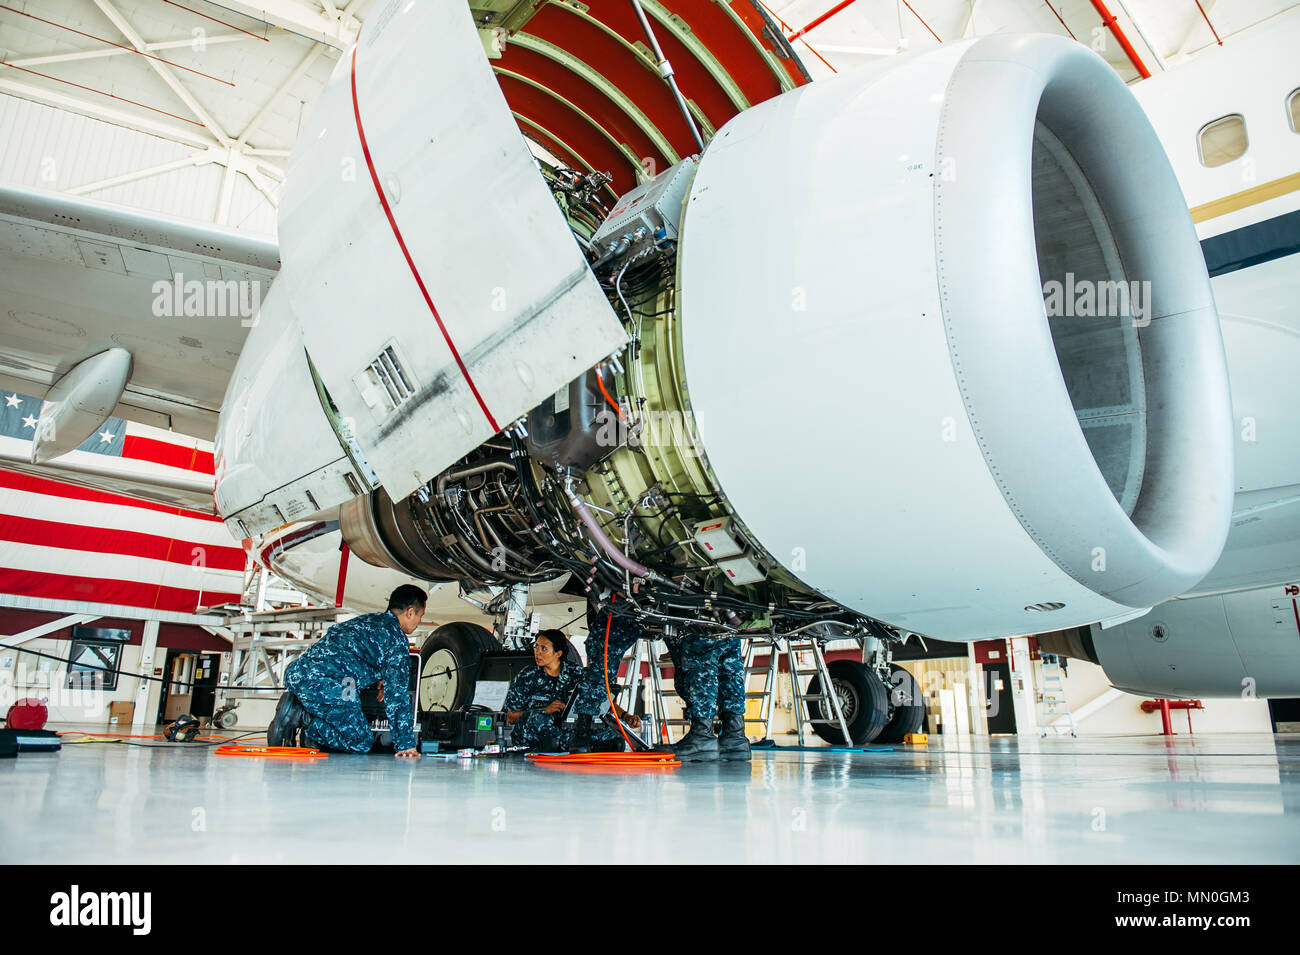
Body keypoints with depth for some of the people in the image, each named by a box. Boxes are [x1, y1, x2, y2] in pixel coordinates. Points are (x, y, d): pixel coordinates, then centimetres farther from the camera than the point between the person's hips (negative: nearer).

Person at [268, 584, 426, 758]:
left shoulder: (364, 620, 26)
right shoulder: (396, 637, 1)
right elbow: (397, 693, -3)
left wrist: (382, 679, 43)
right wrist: (406, 744, 1)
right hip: (324, 684, -9)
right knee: (362, 743, 3)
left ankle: (297, 707, 3)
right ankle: (304, 717, -10)